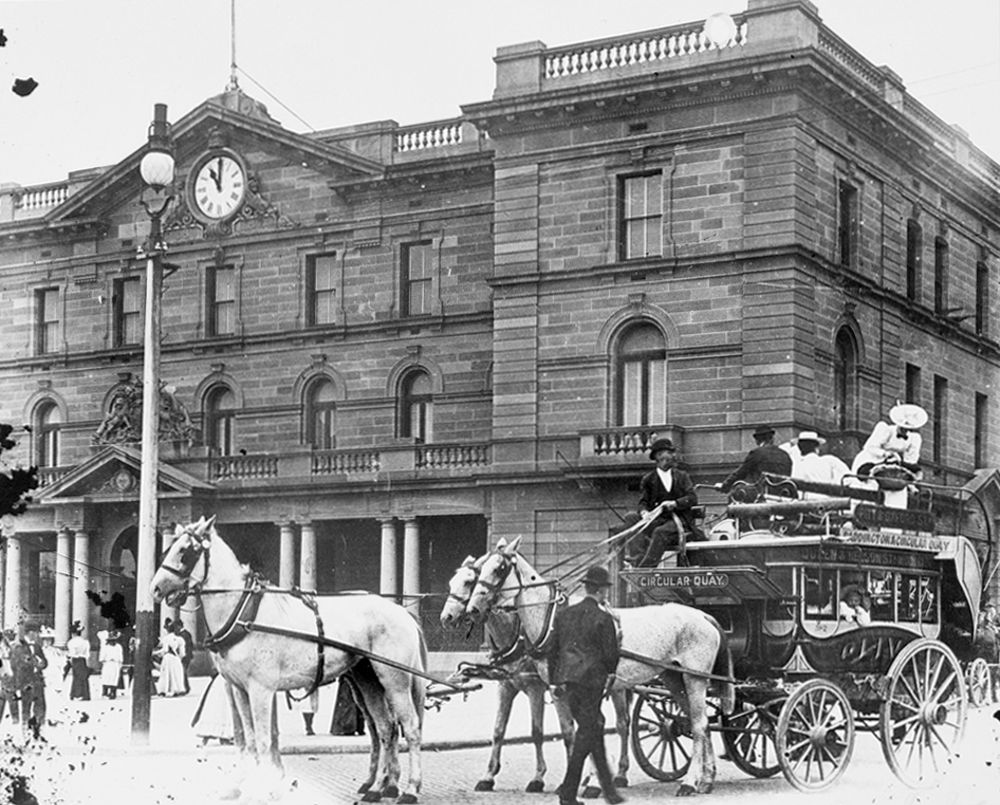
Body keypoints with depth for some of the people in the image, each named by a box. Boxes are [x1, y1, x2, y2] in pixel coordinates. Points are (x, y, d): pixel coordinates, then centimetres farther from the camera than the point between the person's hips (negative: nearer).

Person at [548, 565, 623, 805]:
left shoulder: (564, 614, 9)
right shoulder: (604, 619, -9)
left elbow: (553, 650, 12)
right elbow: (611, 654, -9)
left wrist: (554, 682, 17)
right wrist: (610, 673, 11)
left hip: (568, 681, 7)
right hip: (591, 680, -7)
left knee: (593, 728, 17)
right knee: (587, 733, 0)